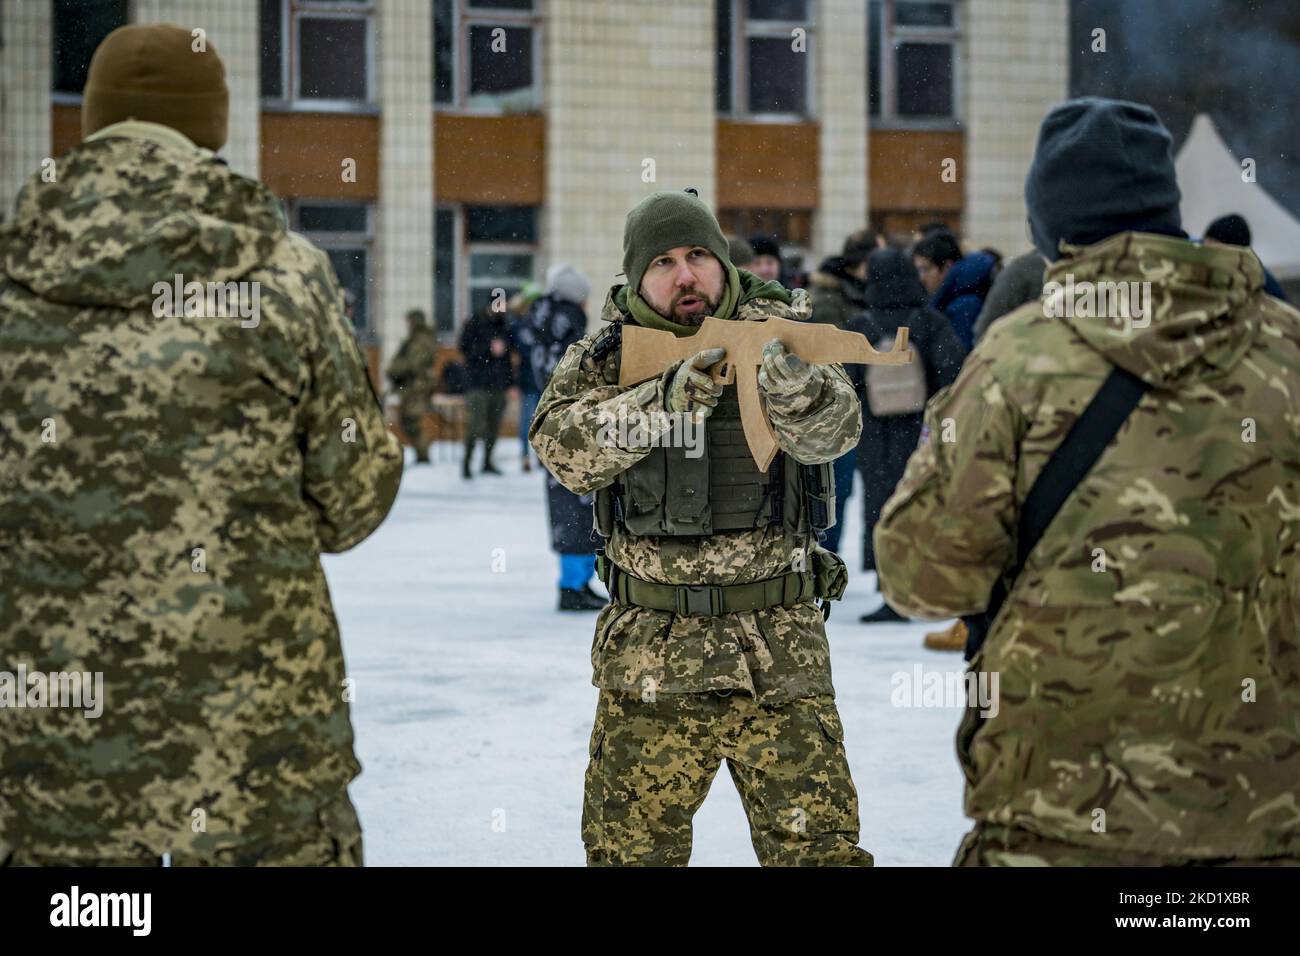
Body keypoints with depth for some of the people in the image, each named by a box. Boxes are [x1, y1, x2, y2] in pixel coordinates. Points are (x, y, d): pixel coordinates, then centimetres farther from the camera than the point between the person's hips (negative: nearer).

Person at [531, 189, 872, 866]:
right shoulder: (600, 358, 3)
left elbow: (832, 431, -16)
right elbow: (565, 448, -14)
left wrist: (789, 383, -38)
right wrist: (668, 397, -27)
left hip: (782, 653, -1)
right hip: (648, 653, 1)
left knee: (820, 846, -2)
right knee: (629, 846, 11)